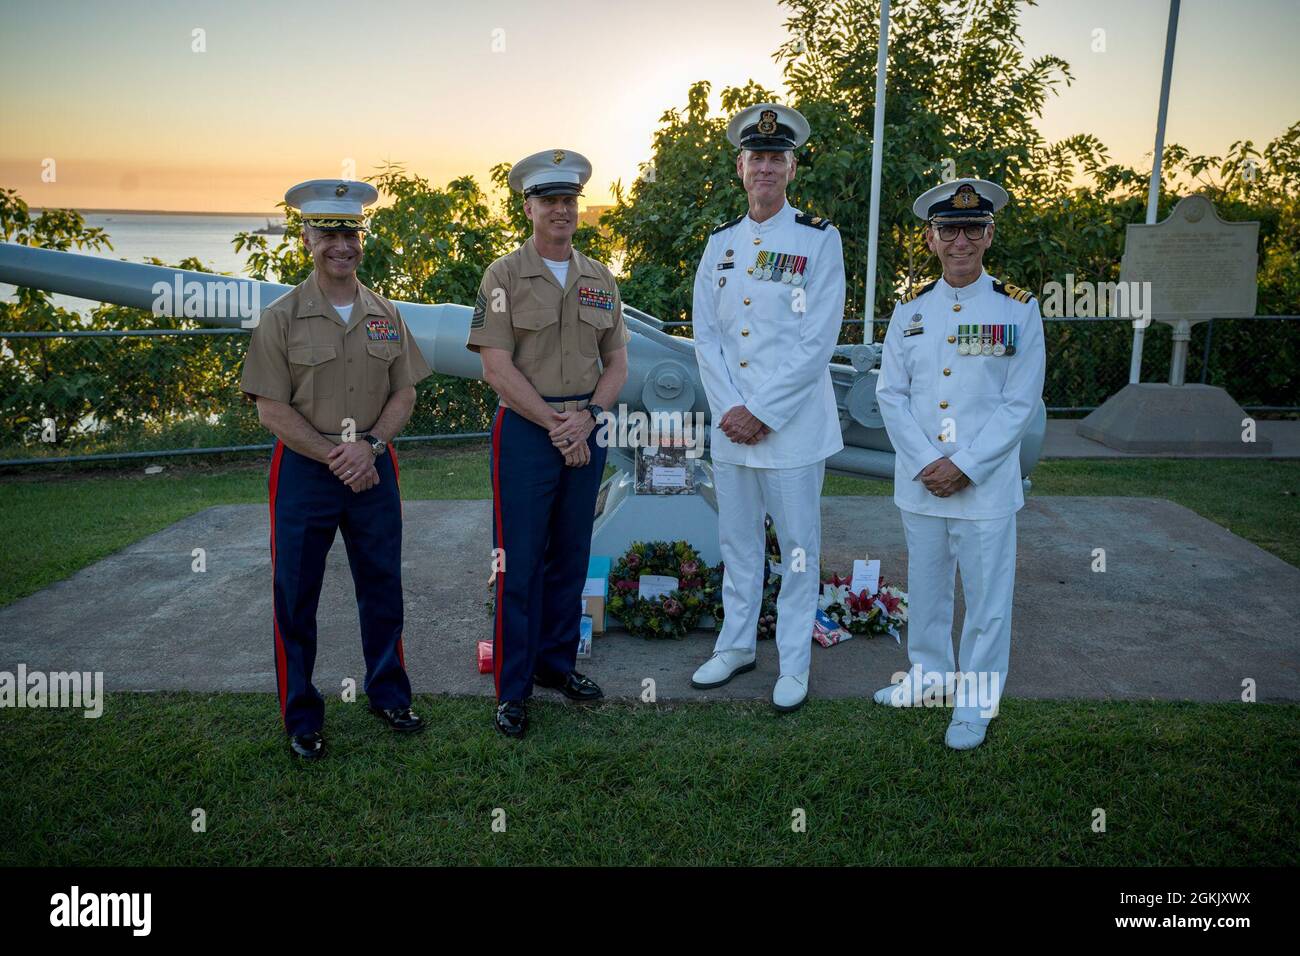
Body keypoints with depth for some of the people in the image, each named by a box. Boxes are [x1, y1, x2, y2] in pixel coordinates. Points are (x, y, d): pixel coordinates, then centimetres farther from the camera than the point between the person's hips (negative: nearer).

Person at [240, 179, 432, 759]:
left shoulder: (386, 316, 7)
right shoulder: (281, 318, -4)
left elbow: (404, 392, 6)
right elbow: (272, 409, -7)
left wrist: (370, 446, -11)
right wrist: (335, 457, -14)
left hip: (374, 468, 3)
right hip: (304, 472, -3)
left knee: (382, 587, 12)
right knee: (296, 597, 5)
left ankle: (388, 695, 30)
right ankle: (302, 720, 19)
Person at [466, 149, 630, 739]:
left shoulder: (600, 280, 11)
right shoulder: (504, 276, -3)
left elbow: (617, 360, 10)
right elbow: (496, 366, -11)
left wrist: (589, 415, -7)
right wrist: (554, 425, -13)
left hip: (586, 429, 5)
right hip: (525, 430, -4)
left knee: (571, 556, 12)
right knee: (518, 562, -1)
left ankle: (556, 662, 27)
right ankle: (512, 688, 10)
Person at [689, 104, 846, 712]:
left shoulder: (819, 240, -5)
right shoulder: (720, 242, 9)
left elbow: (818, 340, -12)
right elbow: (705, 334, 5)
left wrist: (762, 412, -15)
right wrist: (728, 408, -8)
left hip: (793, 425, -4)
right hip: (730, 423, 5)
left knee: (798, 546, 6)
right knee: (736, 541, 15)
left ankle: (794, 662, 18)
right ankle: (736, 645, 30)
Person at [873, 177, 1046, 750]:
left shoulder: (1018, 309, -3)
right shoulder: (909, 310, 5)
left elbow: (1020, 404, -7)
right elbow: (890, 393, 2)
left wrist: (963, 466, -14)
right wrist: (925, 464, -10)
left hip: (985, 486, -3)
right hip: (918, 483, 3)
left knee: (986, 598, 5)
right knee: (925, 589, 16)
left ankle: (976, 702, 21)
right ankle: (928, 675, 35)